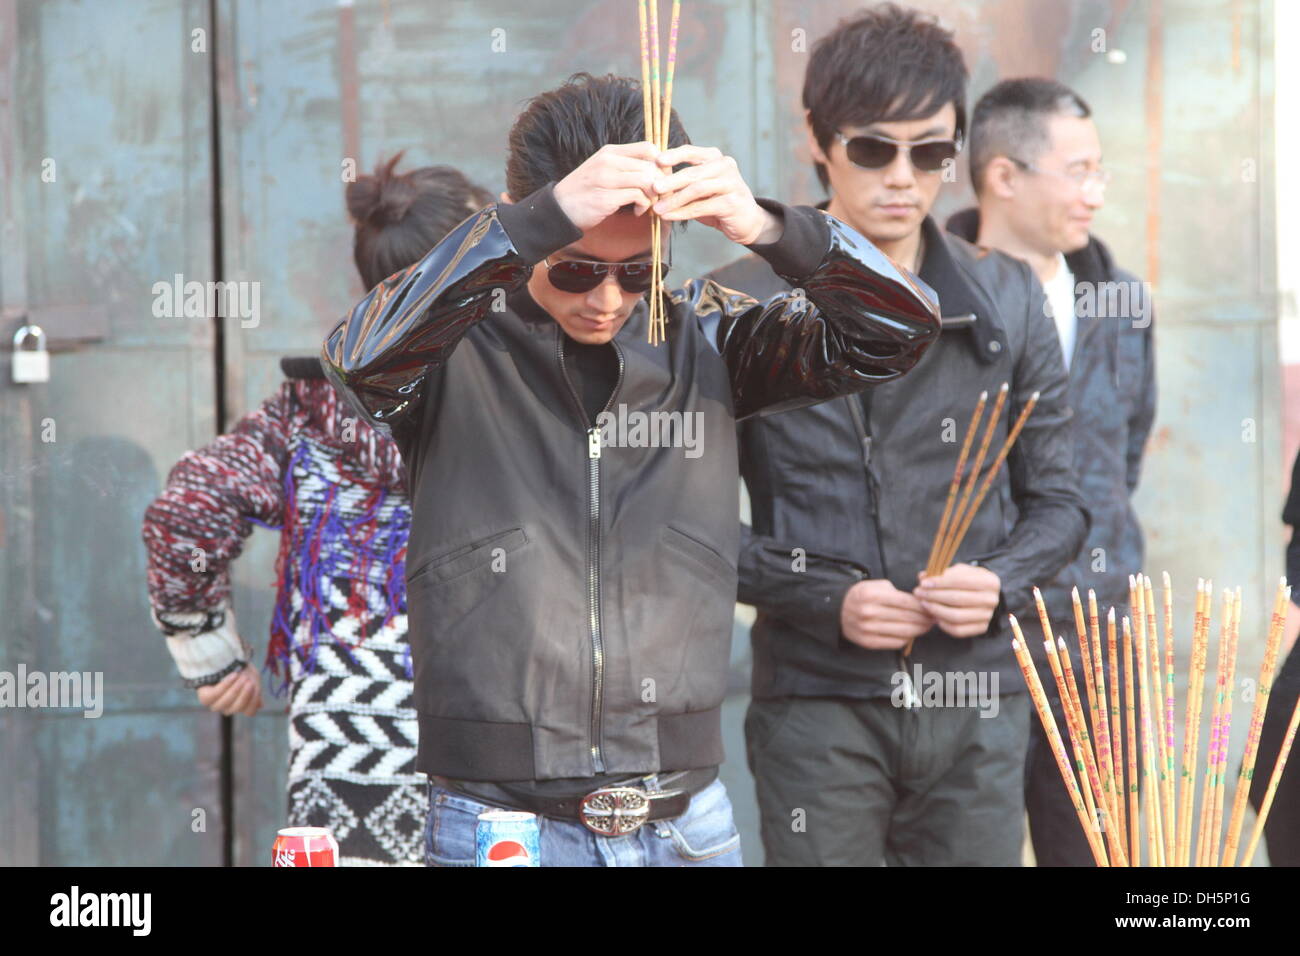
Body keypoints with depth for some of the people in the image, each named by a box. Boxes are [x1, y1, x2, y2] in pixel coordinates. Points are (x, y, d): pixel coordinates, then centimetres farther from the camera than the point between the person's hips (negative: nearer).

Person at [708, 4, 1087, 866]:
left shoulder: (1007, 301, 9)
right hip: (817, 702, -2)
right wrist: (828, 600, -12)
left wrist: (1000, 583, -7)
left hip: (976, 701, 2)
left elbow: (1057, 503, 13)